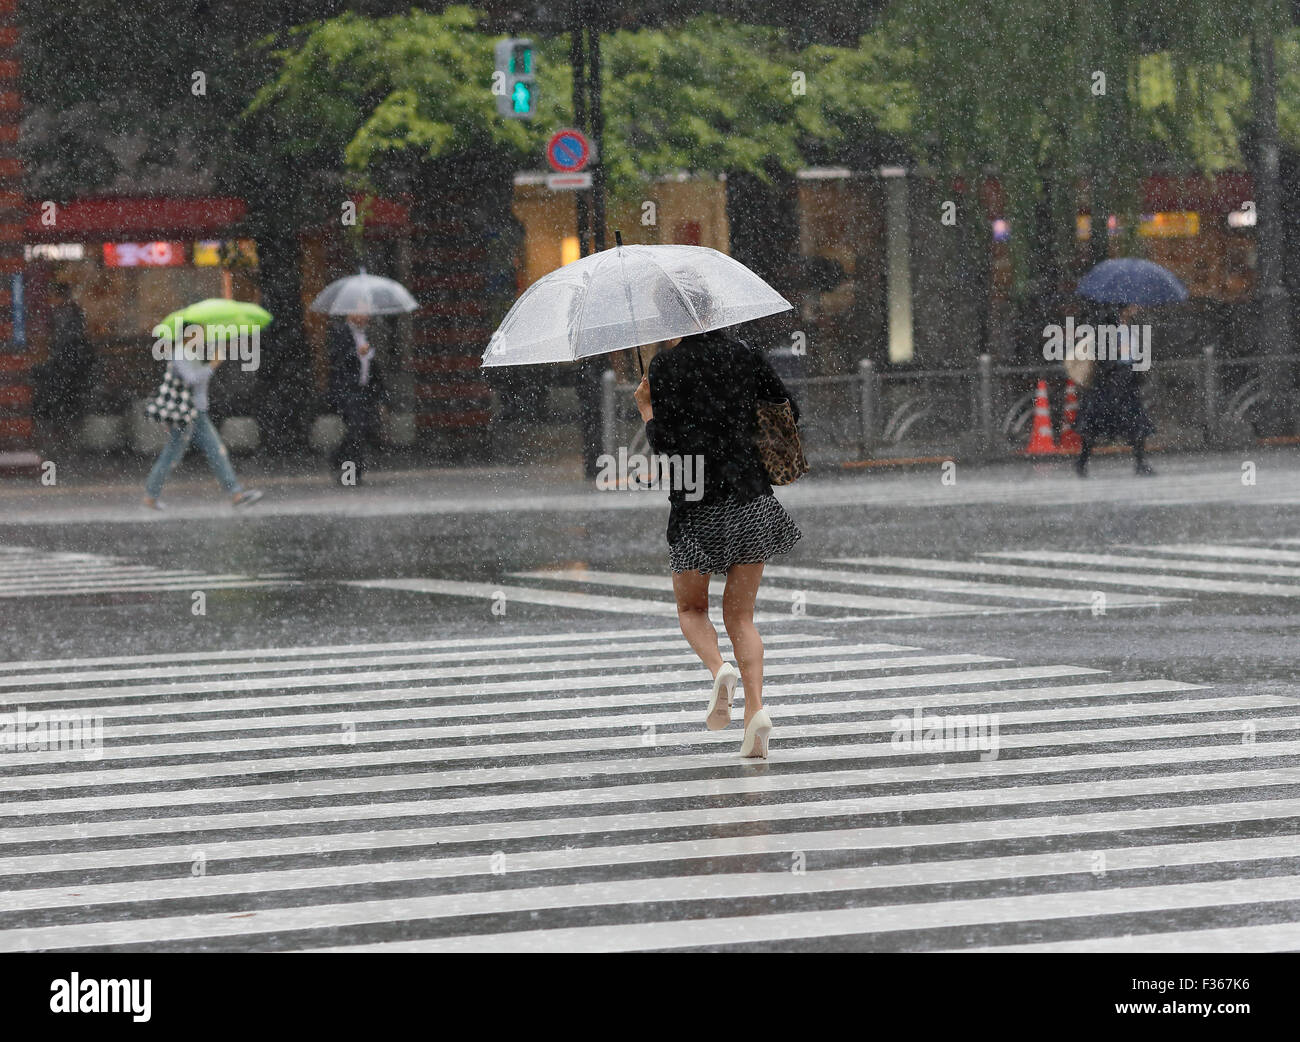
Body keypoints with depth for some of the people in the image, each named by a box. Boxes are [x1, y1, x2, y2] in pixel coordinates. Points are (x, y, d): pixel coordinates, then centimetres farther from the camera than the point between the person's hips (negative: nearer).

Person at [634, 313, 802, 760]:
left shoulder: (666, 366, -7)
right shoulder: (743, 354, 6)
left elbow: (664, 443, -11)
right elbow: (789, 411, 11)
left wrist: (646, 409, 6)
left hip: (698, 506, -4)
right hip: (752, 498, 4)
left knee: (691, 608, 15)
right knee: (740, 614, 9)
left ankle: (719, 670, -16)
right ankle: (755, 706, -10)